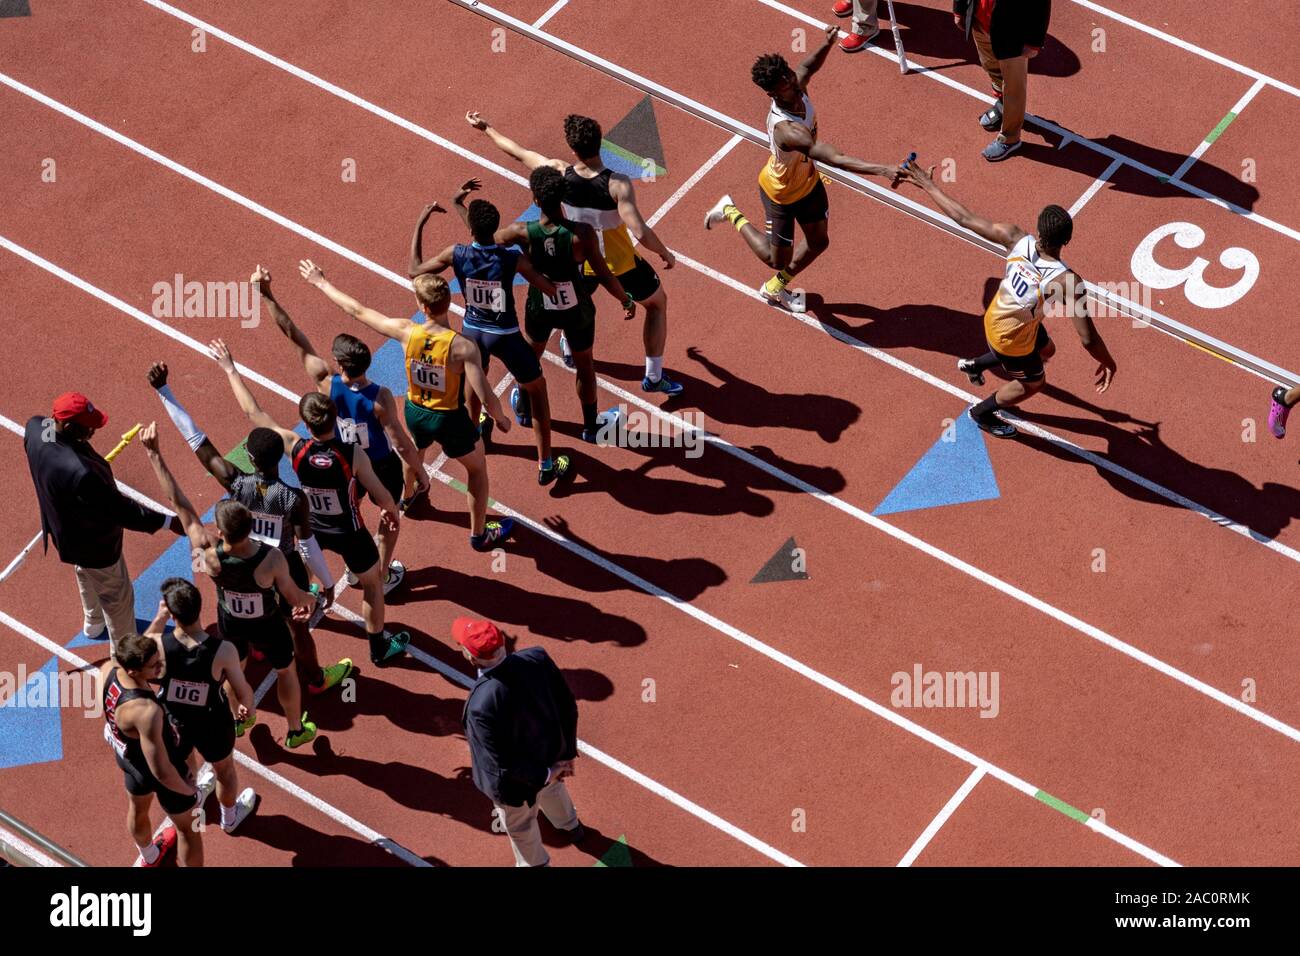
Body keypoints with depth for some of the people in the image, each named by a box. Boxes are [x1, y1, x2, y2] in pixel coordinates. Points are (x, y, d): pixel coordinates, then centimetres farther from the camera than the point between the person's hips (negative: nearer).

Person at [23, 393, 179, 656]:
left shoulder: (35, 427, -24)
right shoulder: (80, 473, -46)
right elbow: (118, 509, -35)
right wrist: (167, 522, -29)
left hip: (64, 530, 8)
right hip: (93, 543, -8)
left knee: (87, 575, 38)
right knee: (118, 598, 19)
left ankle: (93, 622, 66)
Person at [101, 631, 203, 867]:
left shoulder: (108, 668, -26)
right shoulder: (147, 712, -47)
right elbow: (162, 772, -38)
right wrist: (189, 791, -18)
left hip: (129, 758, 7)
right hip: (156, 771, -7)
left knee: (137, 810, 37)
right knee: (187, 827, 22)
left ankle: (149, 856, 69)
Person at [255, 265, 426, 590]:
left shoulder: (326, 385, -29)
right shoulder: (380, 398, -37)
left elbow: (294, 335, -28)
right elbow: (401, 444, -28)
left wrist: (267, 294, -25)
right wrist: (420, 472, -12)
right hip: (382, 466, -3)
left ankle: (353, 569, 51)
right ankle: (383, 576, 42)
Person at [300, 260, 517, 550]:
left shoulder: (406, 332, -23)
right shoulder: (462, 347, -32)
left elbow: (358, 311, -10)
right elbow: (486, 397, -30)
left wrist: (321, 282, 3)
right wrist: (501, 419, -8)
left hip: (415, 413, 4)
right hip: (450, 420, -4)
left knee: (414, 457, 38)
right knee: (477, 468, 24)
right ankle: (479, 534, 37)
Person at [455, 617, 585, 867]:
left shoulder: (481, 704, -43)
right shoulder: (537, 658, -27)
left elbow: (505, 764, -31)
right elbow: (568, 706, -12)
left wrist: (544, 775, -13)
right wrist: (568, 752, 1)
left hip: (519, 780, -6)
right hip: (550, 752, 6)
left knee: (520, 827, 29)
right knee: (551, 787, 41)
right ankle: (571, 827, 73)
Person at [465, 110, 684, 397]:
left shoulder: (560, 173, -21)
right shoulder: (617, 184, -32)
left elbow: (519, 153, -4)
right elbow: (641, 233, -35)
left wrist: (486, 128, 12)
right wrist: (666, 254, -15)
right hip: (620, 264, -3)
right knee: (657, 302, 24)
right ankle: (654, 377, 28)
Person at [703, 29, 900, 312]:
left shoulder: (797, 88, -24)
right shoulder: (786, 129, -47)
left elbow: (809, 66, 2)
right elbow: (834, 158, -53)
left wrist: (826, 44, -20)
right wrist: (883, 170, -60)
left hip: (808, 181, 7)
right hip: (782, 195, -7)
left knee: (818, 242, 22)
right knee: (777, 259, 14)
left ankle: (775, 288, 48)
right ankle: (732, 213, 35)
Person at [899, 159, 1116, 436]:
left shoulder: (1016, 238, -30)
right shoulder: (1068, 282, -41)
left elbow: (964, 218, -20)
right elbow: (1088, 338, -34)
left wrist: (928, 185, -7)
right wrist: (1108, 362, -13)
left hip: (997, 315, 6)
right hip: (1011, 338, -5)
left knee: (1046, 350, 36)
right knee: (1033, 383, 28)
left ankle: (975, 365, 56)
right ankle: (981, 413, 52)